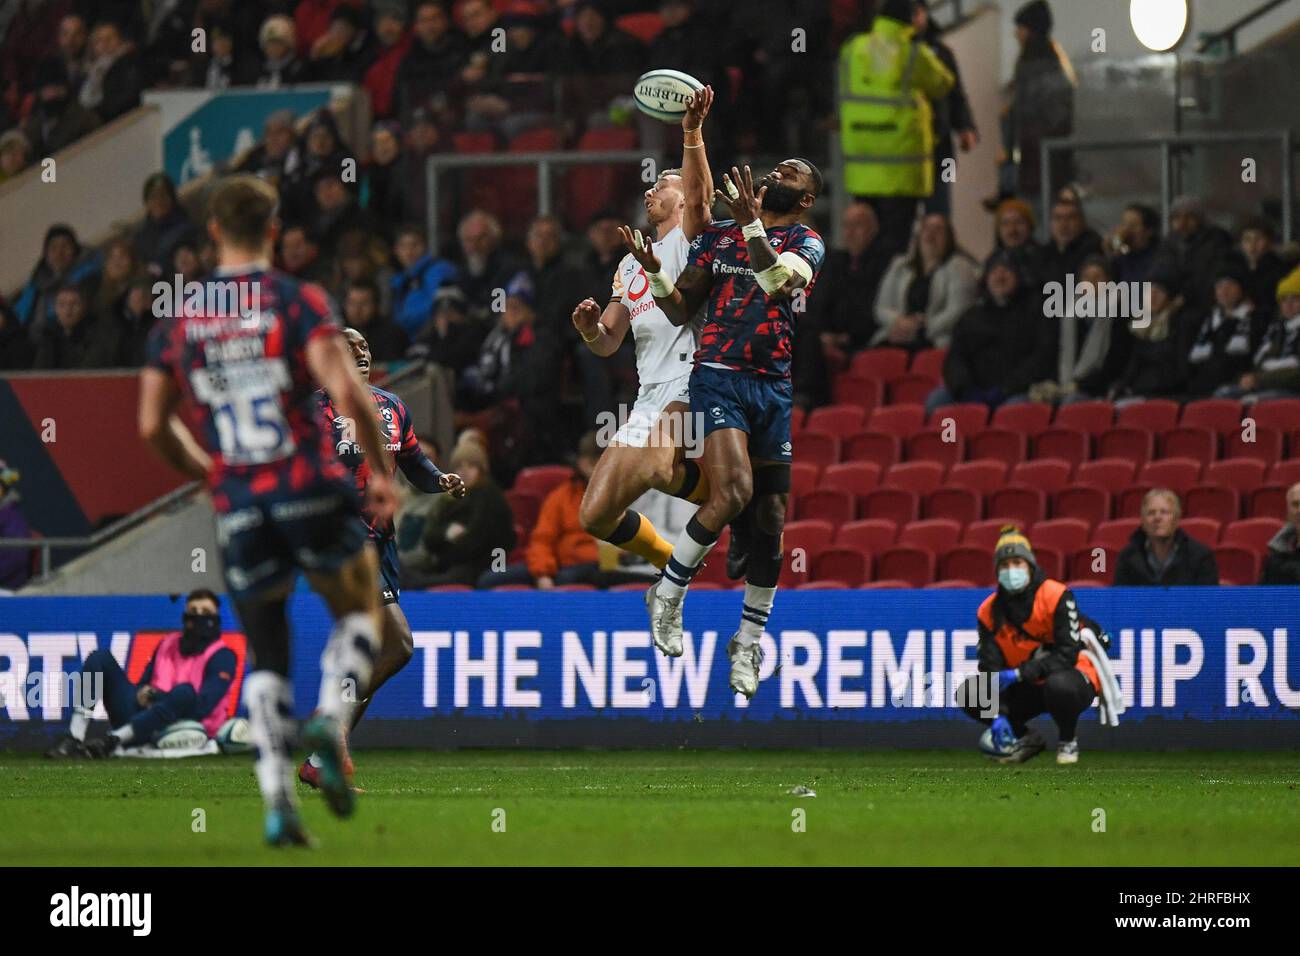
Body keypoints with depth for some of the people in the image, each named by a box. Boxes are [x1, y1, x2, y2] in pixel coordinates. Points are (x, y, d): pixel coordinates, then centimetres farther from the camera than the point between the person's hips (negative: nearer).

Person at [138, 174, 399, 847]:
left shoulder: (177, 321, 7)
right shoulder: (300, 302, -4)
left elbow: (152, 425, 7)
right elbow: (346, 392, -15)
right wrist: (382, 472, -4)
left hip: (237, 508, 3)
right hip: (311, 489, -3)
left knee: (266, 659, 13)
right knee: (359, 609, 21)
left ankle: (276, 798, -3)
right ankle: (331, 718, -7)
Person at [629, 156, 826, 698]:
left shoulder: (807, 244, 8)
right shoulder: (716, 236, 15)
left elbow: (779, 282, -14)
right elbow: (680, 311, 15)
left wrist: (752, 226, -25)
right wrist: (654, 273, -3)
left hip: (777, 388, 1)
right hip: (718, 378, -1)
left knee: (771, 517, 2)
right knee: (732, 491, -23)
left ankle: (749, 641, 17)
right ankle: (668, 593, -4)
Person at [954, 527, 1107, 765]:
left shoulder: (1057, 596, -18)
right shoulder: (989, 611, -2)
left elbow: (1068, 655, -23)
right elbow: (991, 668, -7)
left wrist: (1020, 674, -30)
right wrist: (996, 717, -21)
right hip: (1028, 689, 5)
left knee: (1060, 685, -41)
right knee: (968, 692, -11)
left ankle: (1068, 740, -7)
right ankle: (1026, 739, 8)